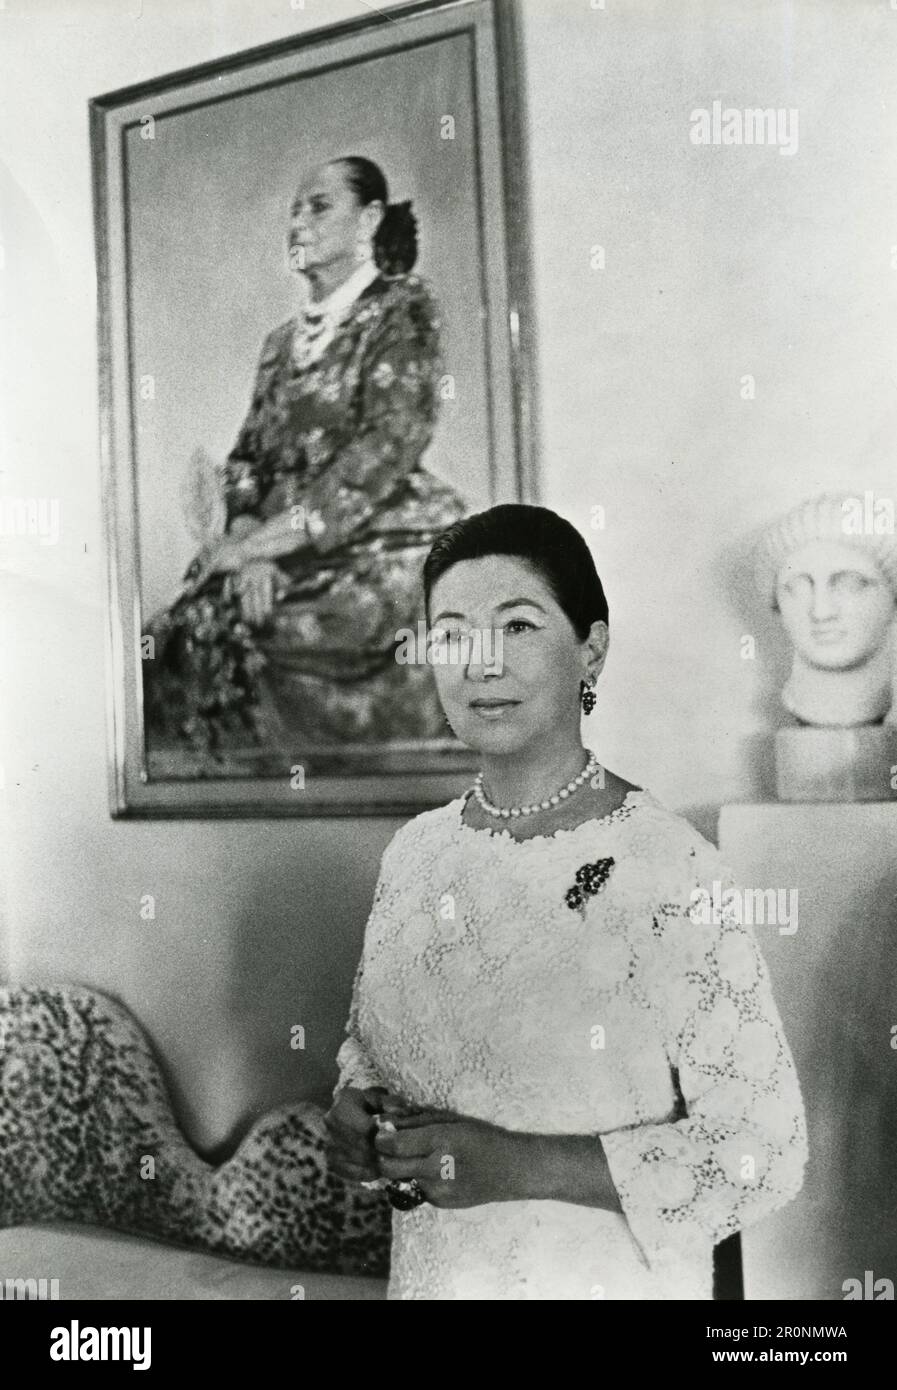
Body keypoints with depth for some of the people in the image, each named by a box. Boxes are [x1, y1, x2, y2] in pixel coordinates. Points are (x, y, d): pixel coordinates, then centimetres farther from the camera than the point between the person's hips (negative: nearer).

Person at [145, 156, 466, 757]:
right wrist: (249, 540, -9)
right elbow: (248, 457, 15)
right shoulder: (282, 341, 23)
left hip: (387, 545, -5)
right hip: (295, 559, 6)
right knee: (189, 629, -22)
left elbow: (390, 443, -12)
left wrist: (268, 538, -16)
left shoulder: (403, 308, 3)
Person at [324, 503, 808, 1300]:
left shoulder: (670, 870, -21)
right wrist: (356, 1116, -10)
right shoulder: (413, 853, -4)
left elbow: (760, 1153, -18)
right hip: (433, 1272, 5)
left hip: (611, 1281, -4)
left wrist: (523, 1165, -24)